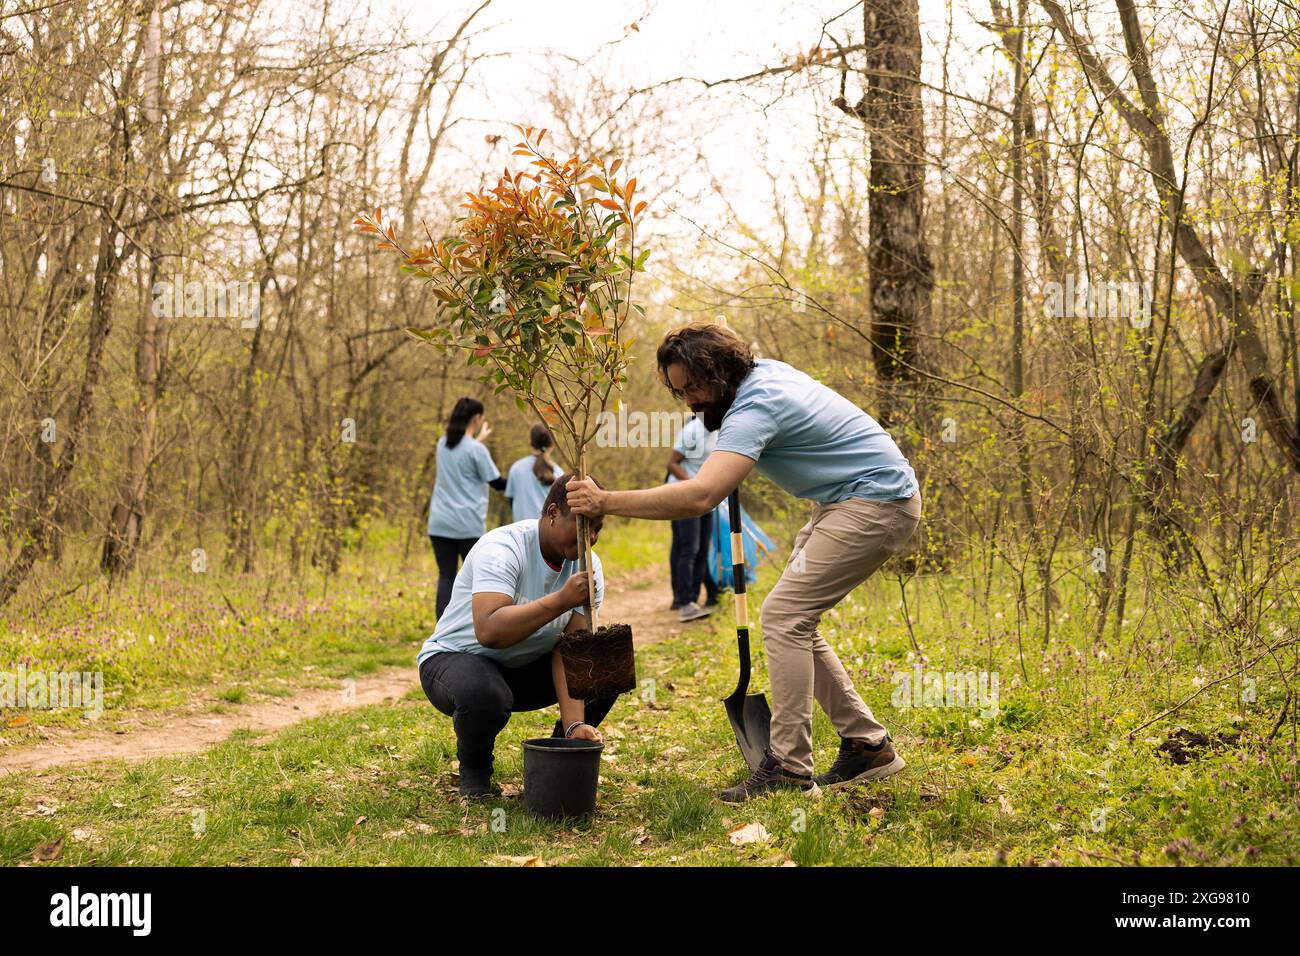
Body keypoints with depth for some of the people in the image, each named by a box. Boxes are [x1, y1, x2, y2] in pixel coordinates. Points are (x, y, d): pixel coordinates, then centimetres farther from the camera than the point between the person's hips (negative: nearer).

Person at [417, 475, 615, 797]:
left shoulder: (588, 566, -9)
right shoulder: (502, 549, -28)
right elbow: (489, 632, -44)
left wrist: (574, 723, -31)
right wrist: (562, 599, -49)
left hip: (524, 668, 6)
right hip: (453, 658, -6)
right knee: (486, 695, -40)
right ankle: (474, 769, -5)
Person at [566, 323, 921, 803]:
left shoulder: (755, 407, -25)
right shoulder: (763, 369, 6)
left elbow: (700, 496, -38)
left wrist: (606, 501, -35)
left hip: (878, 503, -11)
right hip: (847, 499, 11)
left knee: (784, 616, -16)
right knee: (793, 621, 9)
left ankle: (788, 769, -15)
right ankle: (867, 743, 14)